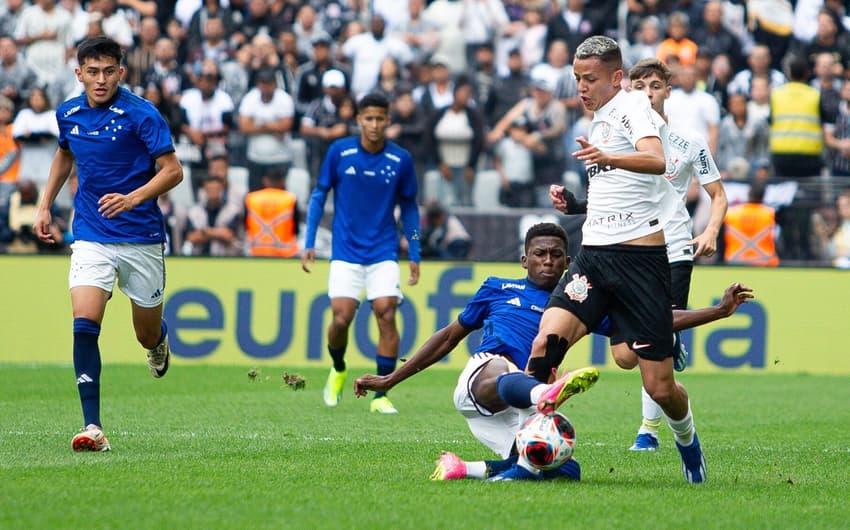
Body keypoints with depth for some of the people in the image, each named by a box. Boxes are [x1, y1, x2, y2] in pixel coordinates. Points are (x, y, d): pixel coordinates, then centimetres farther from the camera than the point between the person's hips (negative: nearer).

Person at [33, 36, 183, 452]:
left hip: (141, 238, -2)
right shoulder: (68, 114, 3)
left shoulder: (141, 115, -12)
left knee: (148, 336, 11)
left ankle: (159, 341, 52)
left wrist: (132, 199, -28)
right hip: (91, 237, 2)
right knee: (84, 324, -18)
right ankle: (92, 428, -20)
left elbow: (172, 171, -13)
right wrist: (45, 206, 21)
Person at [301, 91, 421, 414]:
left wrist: (414, 255, 8)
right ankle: (338, 370, 23)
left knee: (386, 315, -13)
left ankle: (381, 396, -5)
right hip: (346, 252, 0)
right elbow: (319, 195, 6)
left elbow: (408, 207, 10)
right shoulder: (339, 152, -3)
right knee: (341, 318, -10)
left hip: (384, 253, 0)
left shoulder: (400, 160, -1)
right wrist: (309, 244, 1)